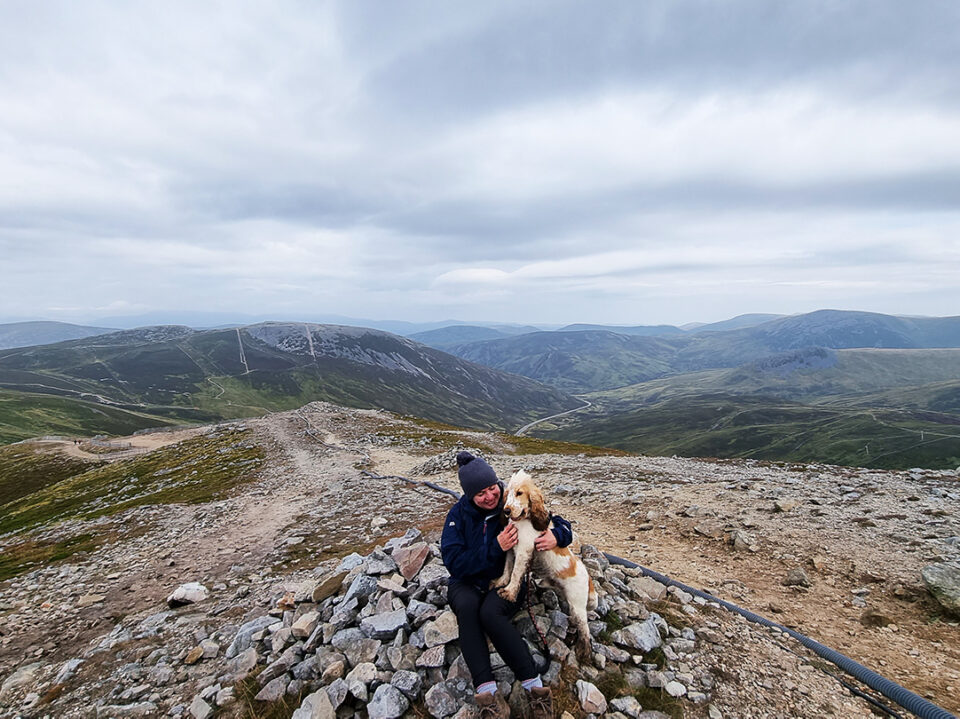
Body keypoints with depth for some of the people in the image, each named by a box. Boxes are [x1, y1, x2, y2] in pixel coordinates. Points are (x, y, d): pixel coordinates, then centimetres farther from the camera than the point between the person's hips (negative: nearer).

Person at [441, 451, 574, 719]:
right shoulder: (458, 514, -8)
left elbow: (561, 524, -3)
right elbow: (453, 562, -16)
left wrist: (556, 536, -29)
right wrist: (496, 547, -27)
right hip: (467, 583, 1)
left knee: (491, 612, -32)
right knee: (467, 605, -32)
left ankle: (535, 687, -26)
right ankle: (487, 693, -33)